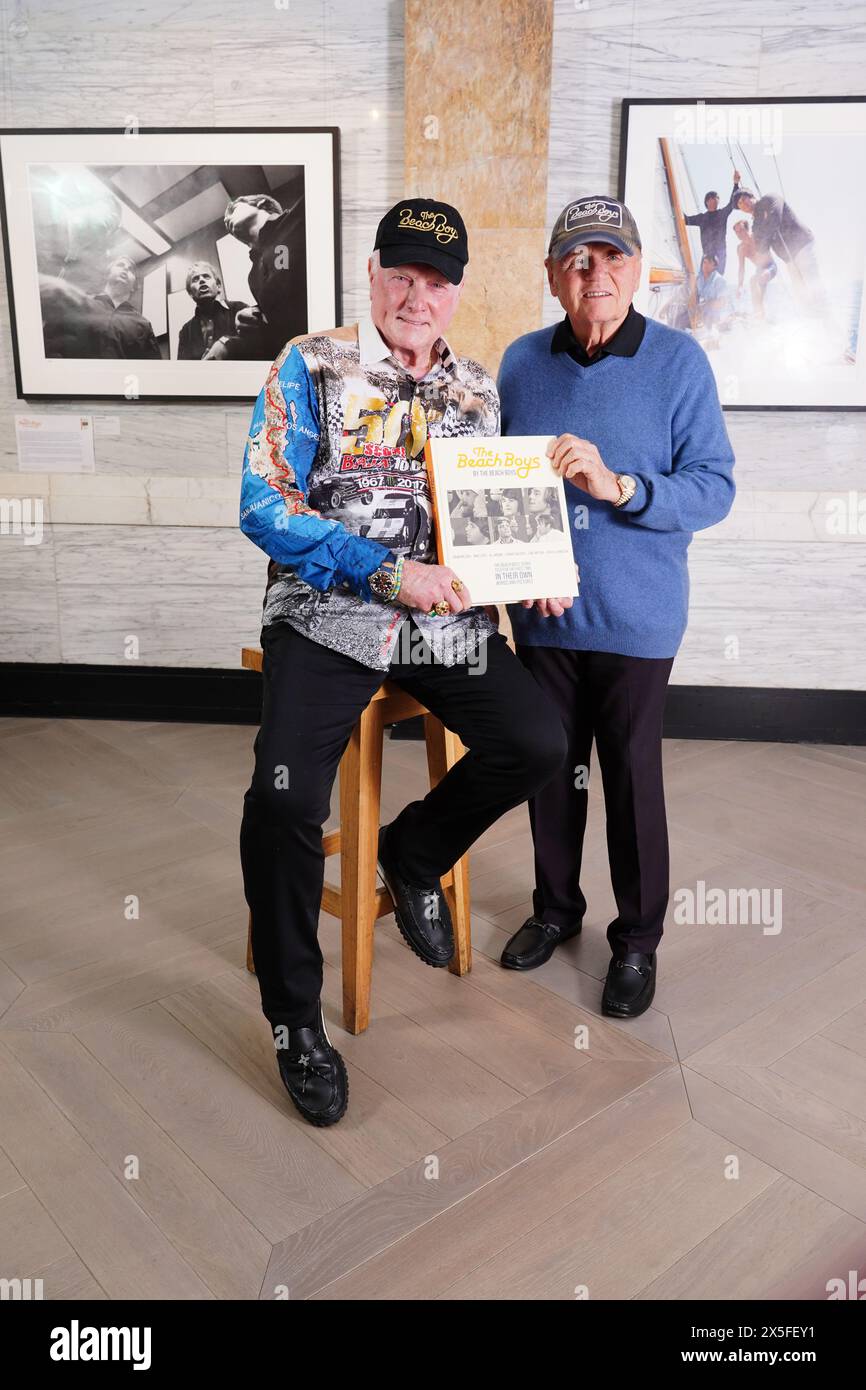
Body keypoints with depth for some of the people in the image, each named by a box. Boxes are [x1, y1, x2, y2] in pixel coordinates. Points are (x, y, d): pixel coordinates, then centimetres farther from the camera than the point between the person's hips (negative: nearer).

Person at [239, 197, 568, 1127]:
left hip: (449, 621, 5)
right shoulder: (309, 369, -1)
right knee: (286, 797, -23)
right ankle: (294, 1017, 1)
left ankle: (413, 852, 17)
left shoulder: (477, 388, 13)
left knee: (539, 744, -14)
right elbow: (264, 507, -10)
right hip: (328, 616, -4)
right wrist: (388, 572, -20)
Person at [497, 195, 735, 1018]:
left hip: (636, 619, -3)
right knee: (549, 767, 15)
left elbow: (714, 487, -10)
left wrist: (618, 486, -25)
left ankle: (637, 939, 26)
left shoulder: (678, 362, -6)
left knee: (633, 778, 6)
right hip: (542, 615, 3)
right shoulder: (522, 361, 4)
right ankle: (556, 907, 37)